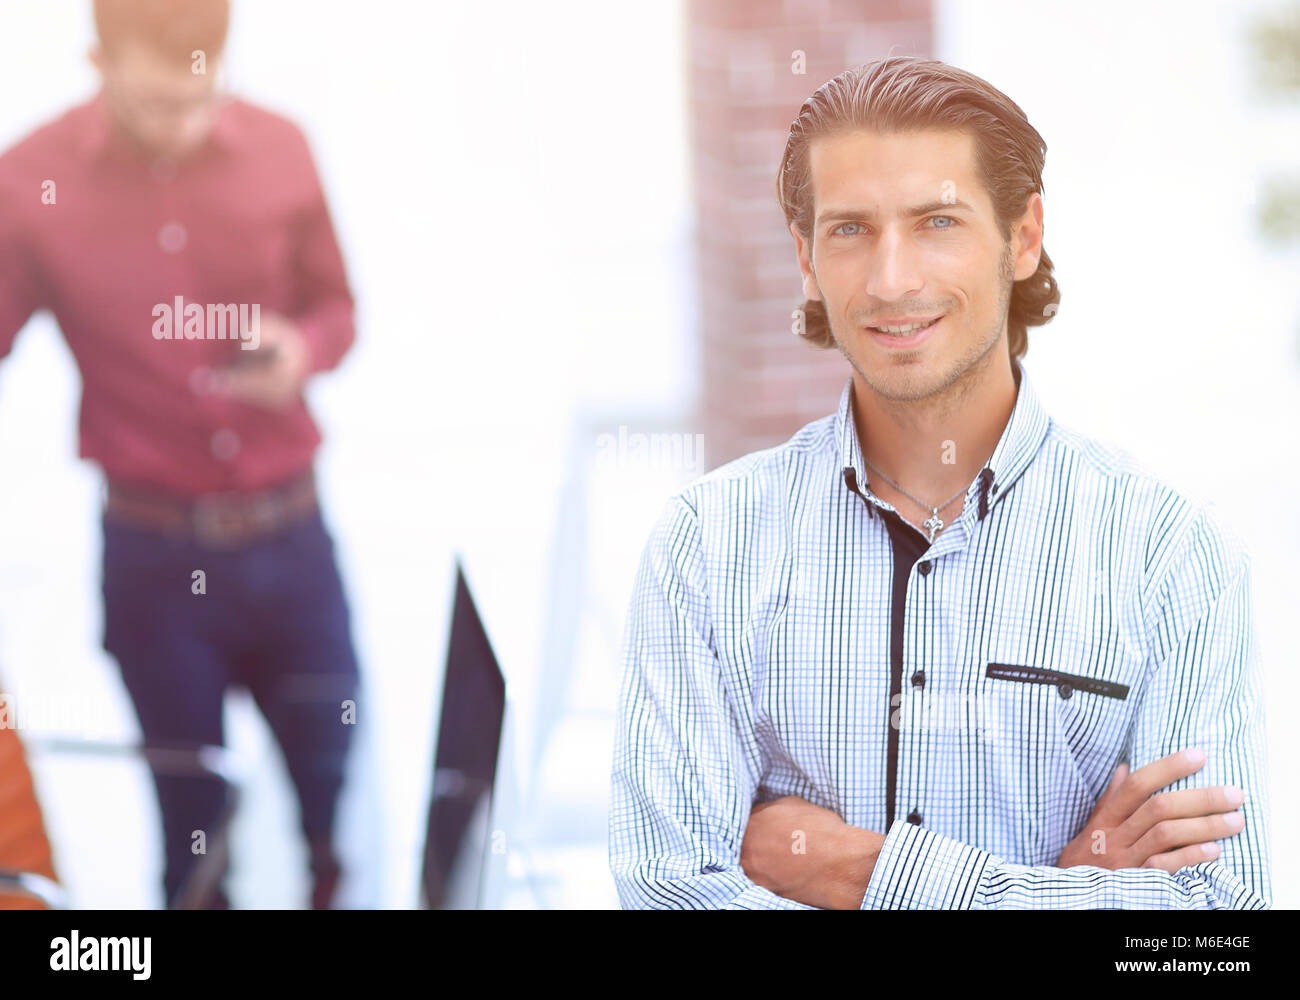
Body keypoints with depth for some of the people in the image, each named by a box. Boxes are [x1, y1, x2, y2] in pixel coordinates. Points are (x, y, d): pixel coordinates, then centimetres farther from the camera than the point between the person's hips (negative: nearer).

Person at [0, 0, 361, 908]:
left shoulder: (279, 151, -4)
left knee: (343, 796, 9)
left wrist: (302, 351, -12)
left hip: (289, 536, 1)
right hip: (155, 557, -1)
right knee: (194, 828, 10)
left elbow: (336, 309, 10)